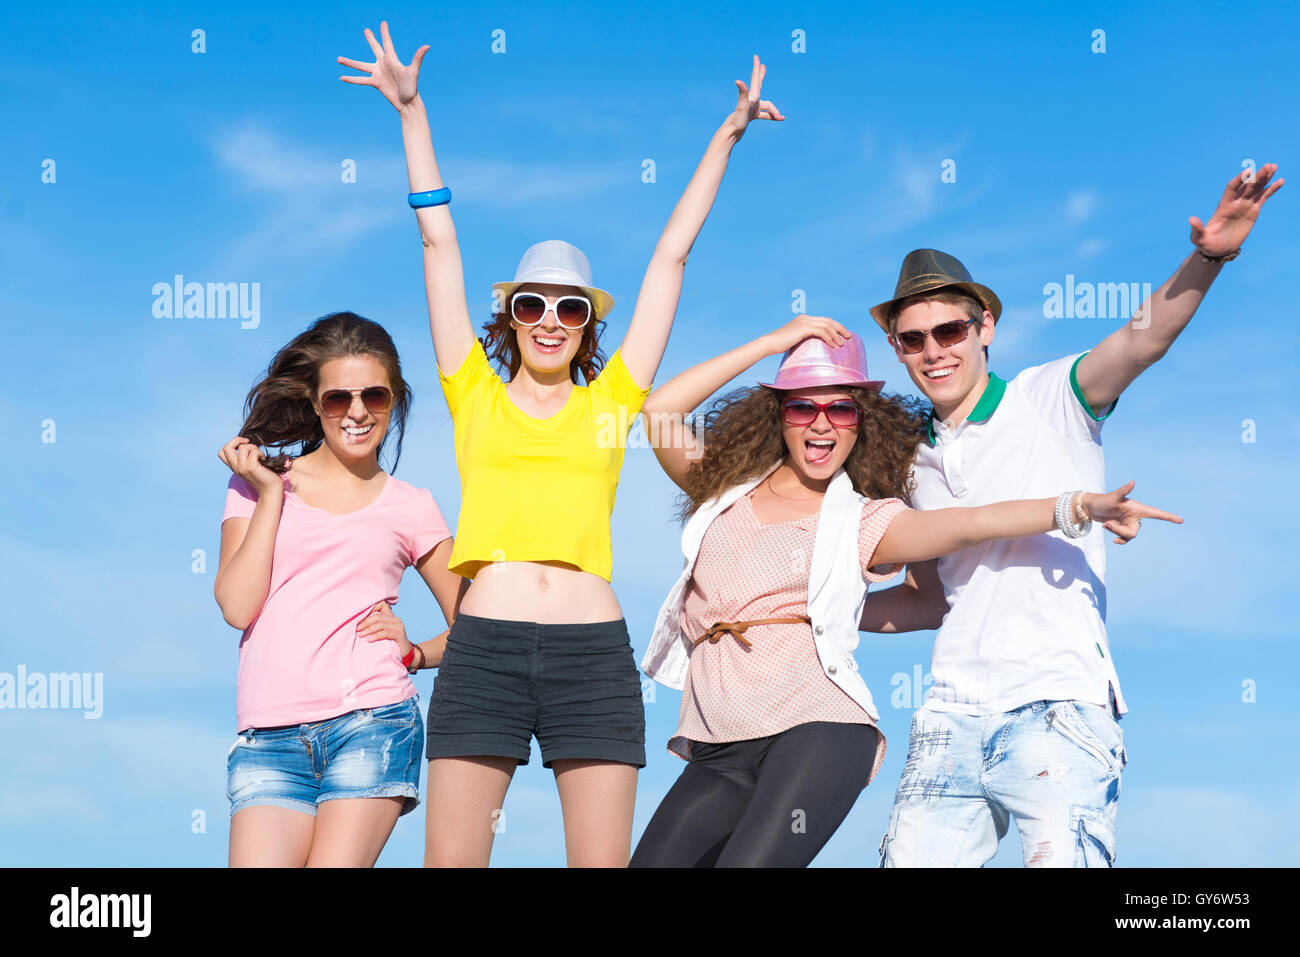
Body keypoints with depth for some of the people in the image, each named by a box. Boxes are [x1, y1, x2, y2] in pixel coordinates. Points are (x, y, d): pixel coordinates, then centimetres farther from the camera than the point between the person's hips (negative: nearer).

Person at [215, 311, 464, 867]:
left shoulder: (409, 508, 12)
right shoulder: (256, 482, 13)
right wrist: (272, 493, 1)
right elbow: (236, 606, -1)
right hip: (268, 735, 1)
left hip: (372, 722, -1)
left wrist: (412, 653, -2)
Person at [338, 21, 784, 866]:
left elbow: (673, 255, 16)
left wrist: (728, 135, 21)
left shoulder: (612, 400, 13)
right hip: (484, 646, 0)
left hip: (594, 650, 1)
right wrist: (411, 111, 16)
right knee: (450, 859, -2)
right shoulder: (475, 394, 12)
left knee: (603, 861, 1)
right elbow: (439, 240, 13)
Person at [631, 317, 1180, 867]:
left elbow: (970, 523, -6)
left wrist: (1078, 506, -22)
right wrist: (772, 343, 8)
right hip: (719, 749, 4)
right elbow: (660, 410, 9)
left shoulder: (862, 522, 8)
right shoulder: (726, 489, 17)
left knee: (747, 863, -24)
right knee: (651, 862, -3)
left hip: (818, 731, -4)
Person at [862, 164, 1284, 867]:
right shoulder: (916, 462, 18)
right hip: (952, 719, 5)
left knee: (1061, 857, -18)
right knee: (910, 859, 1)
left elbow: (1141, 340, -16)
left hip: (1057, 709, -5)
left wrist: (1205, 260, -34)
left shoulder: (1049, 400, 2)